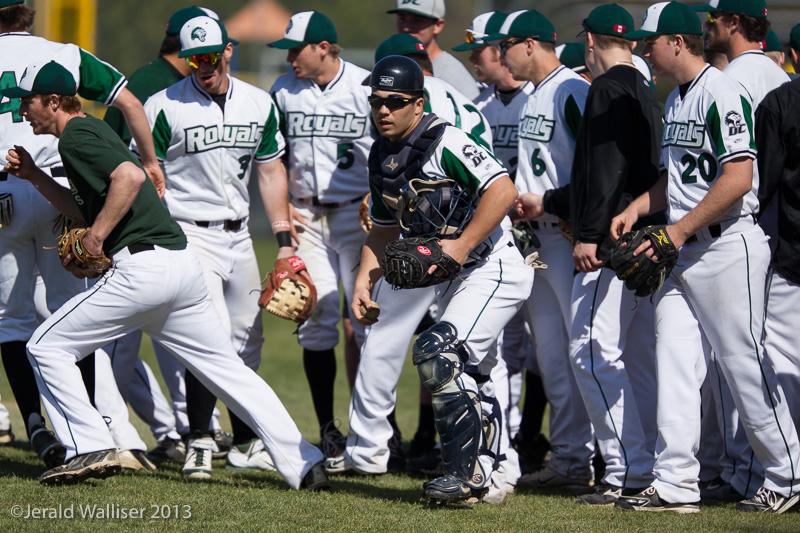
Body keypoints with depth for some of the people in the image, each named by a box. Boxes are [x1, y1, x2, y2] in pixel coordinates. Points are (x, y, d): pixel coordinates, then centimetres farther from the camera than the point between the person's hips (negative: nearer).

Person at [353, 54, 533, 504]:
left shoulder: (445, 143, -18)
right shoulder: (381, 158, 9)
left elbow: (503, 190, -26)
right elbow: (385, 229, 20)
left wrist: (461, 245, -26)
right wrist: (364, 281, 7)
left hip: (495, 269, -10)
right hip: (453, 280, 10)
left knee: (437, 353, -21)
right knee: (472, 377, 14)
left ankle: (465, 471, -17)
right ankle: (487, 474, 25)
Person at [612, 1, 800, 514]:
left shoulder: (722, 94, -14)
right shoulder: (676, 100, 16)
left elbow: (738, 178, -22)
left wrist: (679, 230, -20)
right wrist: (636, 209, 10)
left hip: (728, 246, -9)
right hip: (684, 252, 9)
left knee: (745, 364, -4)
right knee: (675, 363, 2)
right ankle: (675, 485, 1)